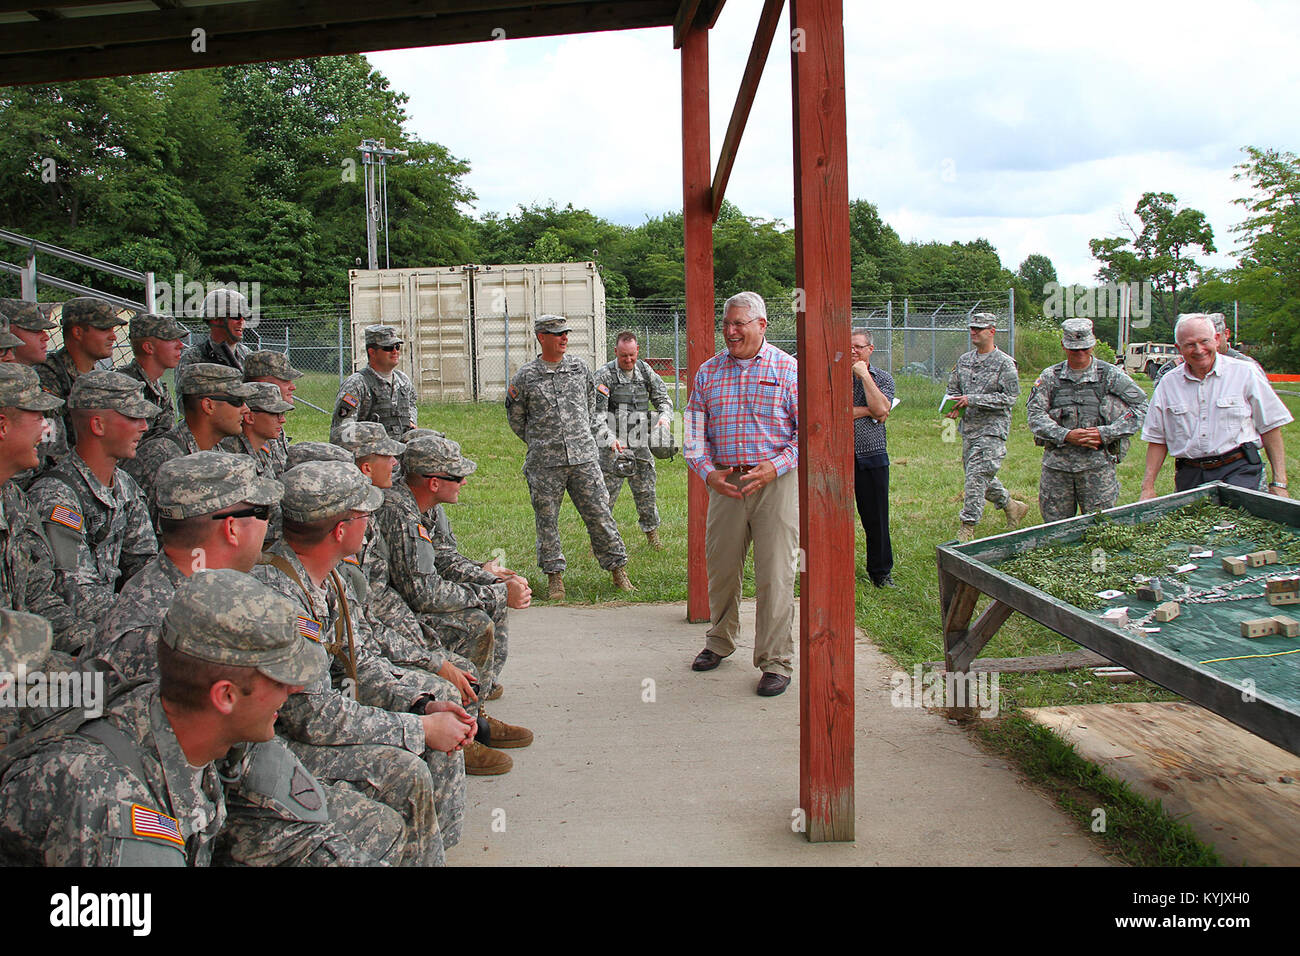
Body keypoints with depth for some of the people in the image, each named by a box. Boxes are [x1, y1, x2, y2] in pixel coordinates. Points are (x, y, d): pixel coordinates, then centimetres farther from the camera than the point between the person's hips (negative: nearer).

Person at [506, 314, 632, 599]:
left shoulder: (580, 369, 9)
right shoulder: (525, 377, 1)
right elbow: (515, 417, 13)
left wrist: (606, 437, 18)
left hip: (583, 458, 1)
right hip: (544, 463, -1)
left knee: (598, 513, 2)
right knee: (547, 520, 3)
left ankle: (618, 570, 11)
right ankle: (555, 577, 15)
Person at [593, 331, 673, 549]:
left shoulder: (645, 371, 7)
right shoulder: (604, 374, -9)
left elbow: (662, 398, 12)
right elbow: (596, 412, -16)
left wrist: (665, 416, -11)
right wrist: (610, 438, -29)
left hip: (640, 445, 4)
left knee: (646, 490, 11)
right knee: (607, 492, -3)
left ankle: (651, 532, 26)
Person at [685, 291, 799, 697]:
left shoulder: (788, 369, 0)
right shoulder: (708, 372, 10)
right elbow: (694, 428, 10)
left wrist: (776, 467, -14)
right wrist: (706, 472, -4)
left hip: (776, 481, -3)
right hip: (725, 482, 4)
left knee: (775, 575, -3)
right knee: (721, 567, 12)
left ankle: (776, 662, 7)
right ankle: (720, 641, 34)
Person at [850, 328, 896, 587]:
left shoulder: (883, 378, 7)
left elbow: (880, 409, -12)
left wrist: (864, 375, -9)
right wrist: (869, 411, -10)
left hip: (872, 457, 1)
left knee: (876, 518, 6)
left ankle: (881, 572, 20)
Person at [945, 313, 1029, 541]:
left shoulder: (1004, 363, -8)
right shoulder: (964, 360, 11)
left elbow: (1010, 398, -13)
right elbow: (953, 388, 21)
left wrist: (973, 400, -18)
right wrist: (955, 405, -3)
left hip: (992, 429, -7)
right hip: (968, 428, 7)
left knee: (977, 476, -13)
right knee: (982, 477, 16)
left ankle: (967, 529, -9)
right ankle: (1012, 506, 38)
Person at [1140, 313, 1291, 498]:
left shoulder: (1245, 373, 2)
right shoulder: (1168, 384, 8)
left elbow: (1271, 427, 3)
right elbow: (1157, 440, 13)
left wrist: (1279, 483, -2)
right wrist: (1148, 487, 5)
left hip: (1238, 470, -3)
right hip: (1189, 475, 3)